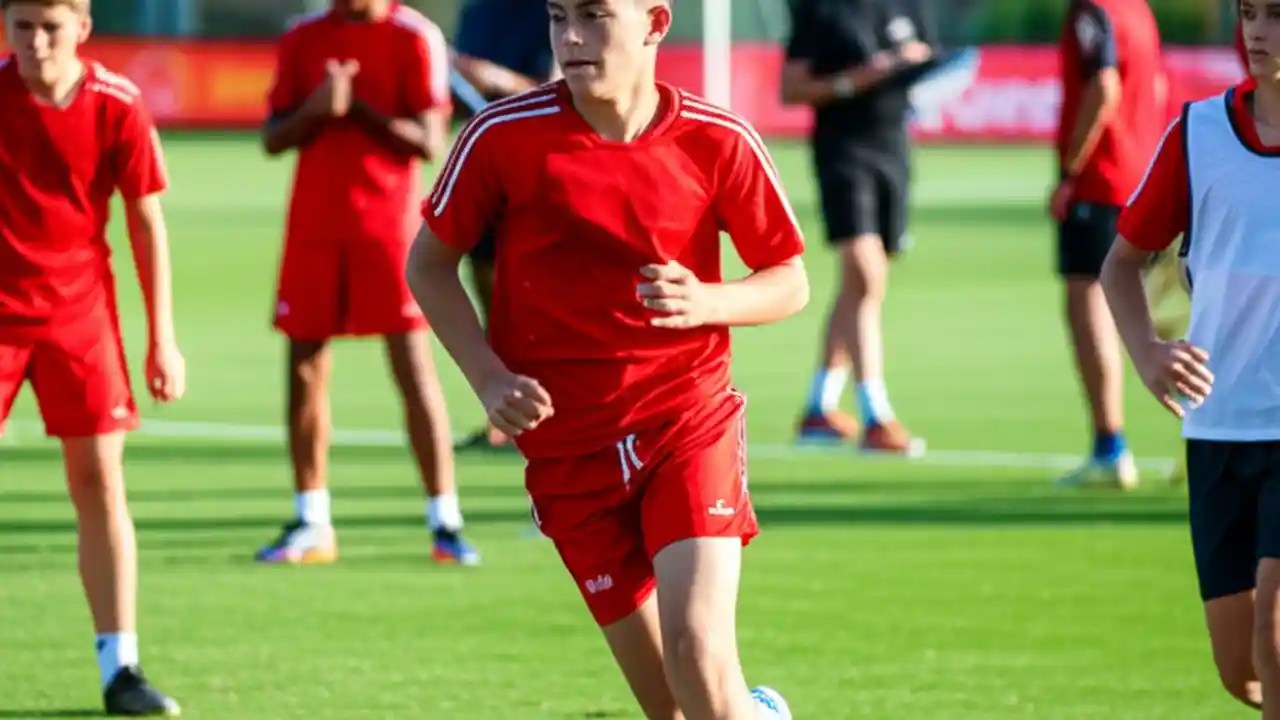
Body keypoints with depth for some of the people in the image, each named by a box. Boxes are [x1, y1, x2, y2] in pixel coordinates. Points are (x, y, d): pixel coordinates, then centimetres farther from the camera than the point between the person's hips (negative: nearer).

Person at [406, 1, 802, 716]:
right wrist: (489, 377, -8)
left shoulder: (720, 142, -7)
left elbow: (790, 282, 4)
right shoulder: (504, 137, -8)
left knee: (700, 661, -21)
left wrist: (706, 302, -17)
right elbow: (429, 263, 5)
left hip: (691, 422, -1)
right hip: (568, 448, 1)